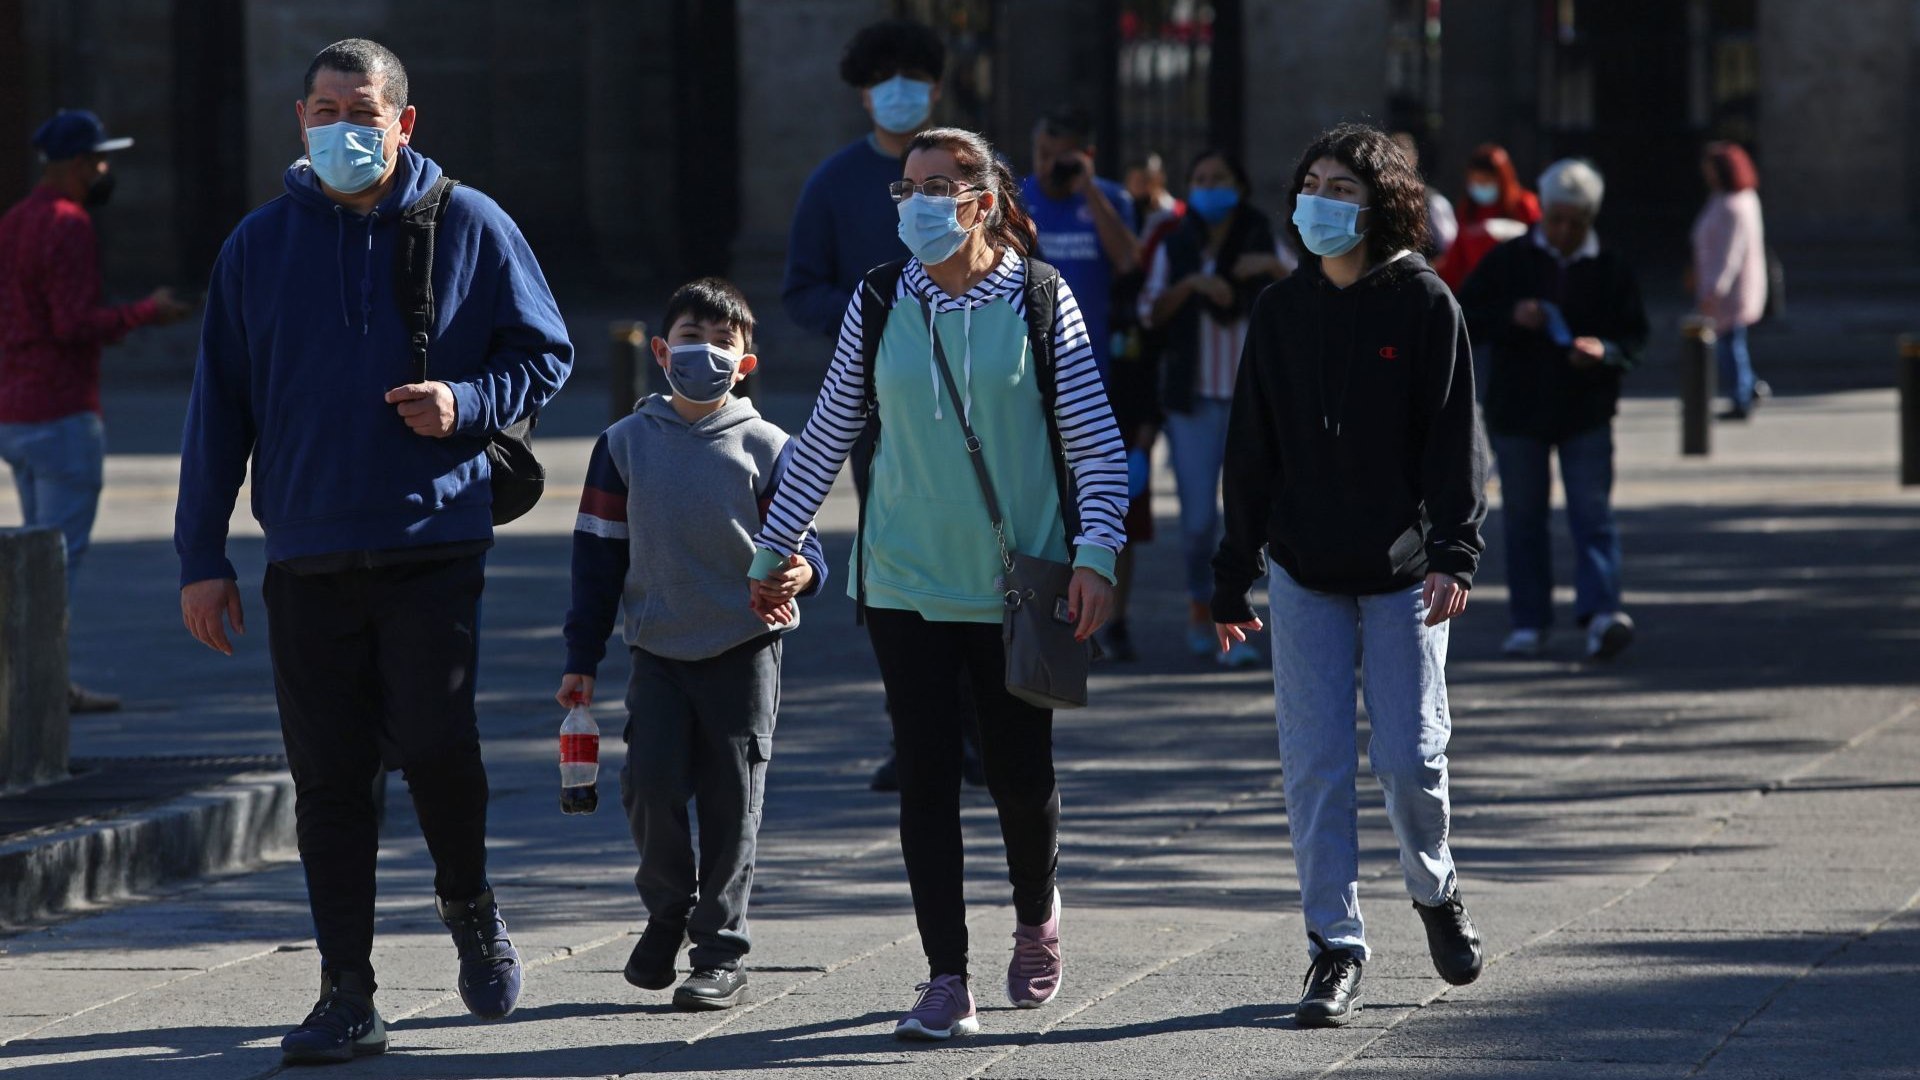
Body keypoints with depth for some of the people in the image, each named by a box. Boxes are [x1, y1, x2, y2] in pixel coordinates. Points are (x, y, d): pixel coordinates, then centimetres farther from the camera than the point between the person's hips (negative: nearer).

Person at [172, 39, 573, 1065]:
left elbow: (543, 354, 10)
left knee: (434, 743, -12)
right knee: (329, 777, 2)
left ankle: (468, 903, 20)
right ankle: (347, 995, 8)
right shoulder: (261, 244, 7)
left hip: (436, 546, -2)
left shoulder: (469, 227, 3)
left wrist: (467, 402, -11)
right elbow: (219, 404, 9)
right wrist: (202, 556, 5)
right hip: (308, 557, 2)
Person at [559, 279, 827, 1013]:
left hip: (744, 650, -1)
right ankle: (667, 911, 16)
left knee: (731, 801, 0)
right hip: (660, 650, 1)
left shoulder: (765, 448, 0)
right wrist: (581, 658, 4)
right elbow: (598, 554, 6)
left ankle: (721, 949, 10)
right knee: (649, 783, -9)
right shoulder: (626, 444, 4)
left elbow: (801, 538, 3)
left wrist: (801, 571, -23)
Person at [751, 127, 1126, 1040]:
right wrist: (774, 548, 13)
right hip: (906, 584, 1)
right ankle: (946, 981, 0)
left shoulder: (1039, 300, -3)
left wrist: (1096, 553, -13)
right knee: (926, 776, -4)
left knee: (1021, 775, 2)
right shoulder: (880, 304, 3)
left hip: (1019, 584, -1)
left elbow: (1095, 437, -3)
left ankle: (1036, 920, 33)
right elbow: (825, 436, 11)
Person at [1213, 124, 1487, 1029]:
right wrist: (1234, 576, 8)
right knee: (1315, 765, -1)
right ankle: (1335, 947, 5)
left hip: (1401, 573, -3)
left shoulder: (1424, 305, -3)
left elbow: (1454, 440, -6)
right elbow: (1251, 450, 10)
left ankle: (1435, 891, 26)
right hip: (1304, 572, 3)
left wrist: (1454, 554, -17)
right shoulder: (1280, 311, 7)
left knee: (1409, 757, -3)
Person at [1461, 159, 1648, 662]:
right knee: (1524, 520, 5)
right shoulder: (1508, 260, 3)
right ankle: (1528, 625, 11)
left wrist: (1604, 351, -18)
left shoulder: (1611, 270, 4)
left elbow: (1636, 339, 4)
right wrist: (1511, 317, -17)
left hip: (1586, 415, -1)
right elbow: (1464, 318, 1)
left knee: (1594, 516, -10)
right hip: (1518, 412, 1)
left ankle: (1601, 613, -19)